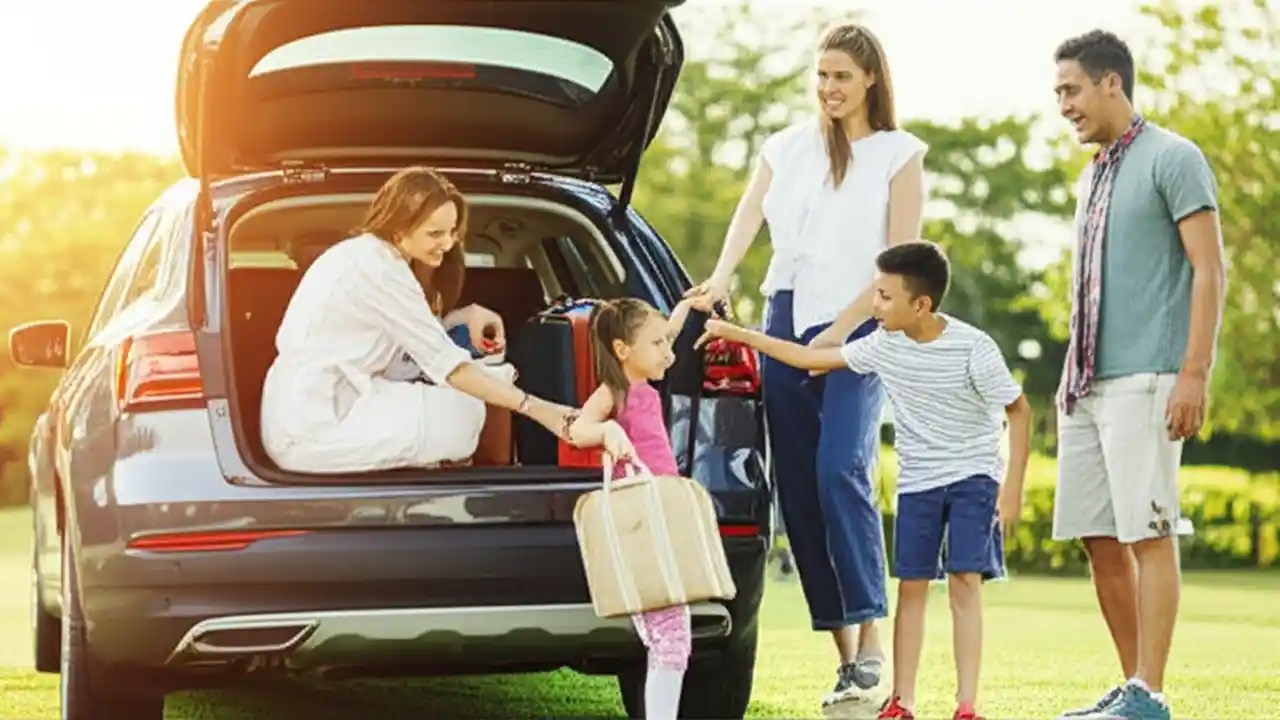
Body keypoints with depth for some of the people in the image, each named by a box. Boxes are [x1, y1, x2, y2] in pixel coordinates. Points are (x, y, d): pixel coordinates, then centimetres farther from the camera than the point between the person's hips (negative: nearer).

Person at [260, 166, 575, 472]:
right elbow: (447, 363, -20)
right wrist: (535, 408, -21)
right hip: (310, 430, -10)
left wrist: (467, 315, -2)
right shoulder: (380, 269, -18)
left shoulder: (367, 253, 12)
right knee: (462, 414, -11)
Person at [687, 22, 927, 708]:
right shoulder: (786, 146, 14)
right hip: (786, 318, 4)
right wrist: (721, 276, -20)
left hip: (858, 328, -4)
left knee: (840, 469, -23)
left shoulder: (898, 154, 4)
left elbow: (901, 260, -2)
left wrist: (841, 330, -11)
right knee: (798, 486, 1)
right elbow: (749, 214, 1)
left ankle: (871, 639, -21)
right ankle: (844, 652, 6)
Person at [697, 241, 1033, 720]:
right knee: (911, 586, 3)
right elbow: (811, 358, 6)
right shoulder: (884, 346, -4)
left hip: (973, 477, -4)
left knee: (965, 581, -11)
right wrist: (738, 335, 6)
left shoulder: (972, 348, -18)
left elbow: (1018, 410, -10)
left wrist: (1013, 486, -14)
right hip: (917, 481, 5)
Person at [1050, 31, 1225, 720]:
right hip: (1087, 383, 8)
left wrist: (1194, 374, -18)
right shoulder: (1091, 178, 20)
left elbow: (1208, 270, -10)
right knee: (1099, 541, 7)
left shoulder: (1173, 160, -4)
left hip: (1143, 381, -8)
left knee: (1148, 535, -9)